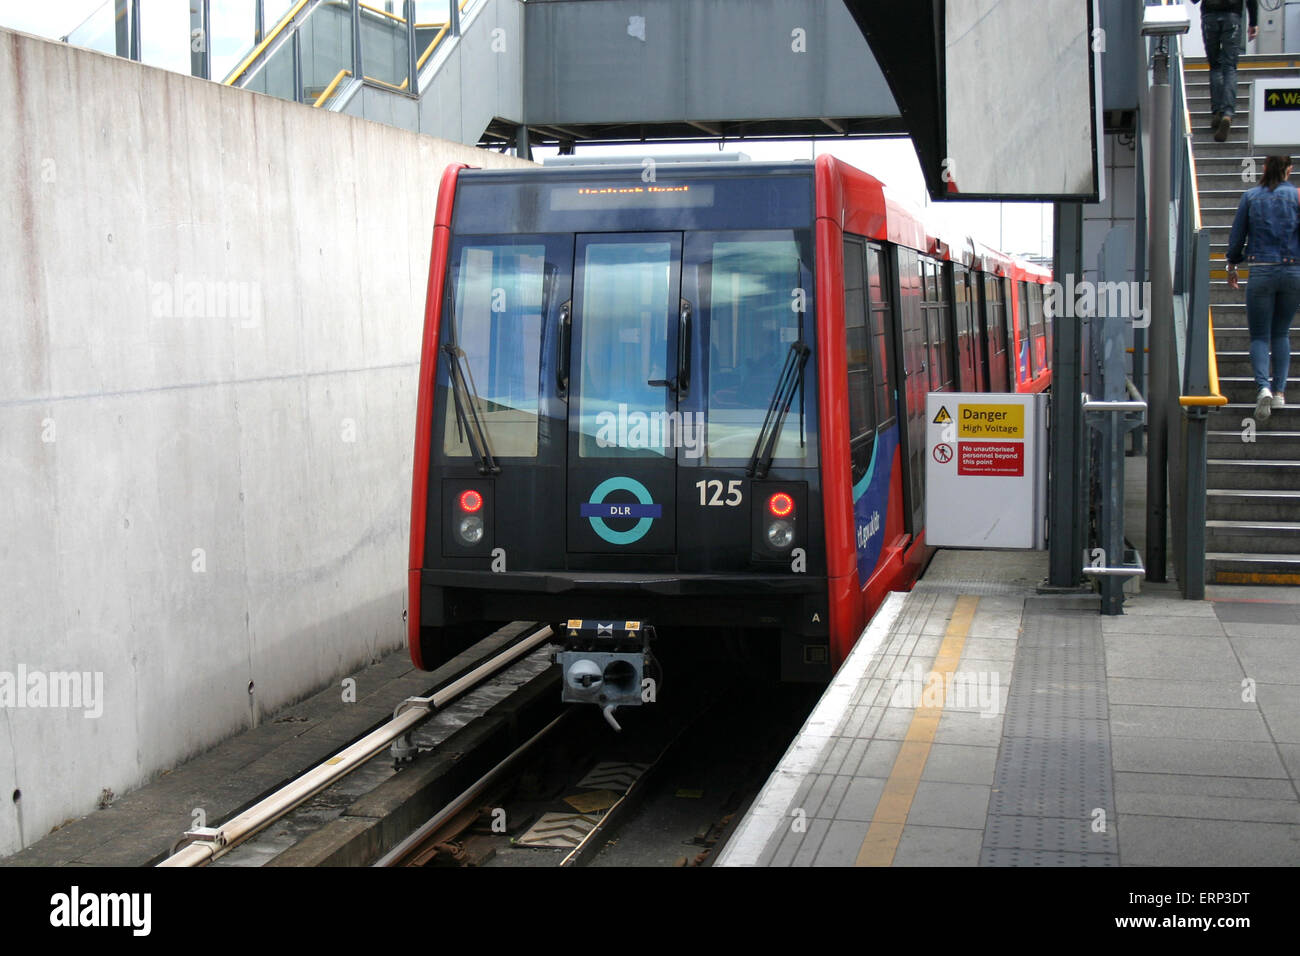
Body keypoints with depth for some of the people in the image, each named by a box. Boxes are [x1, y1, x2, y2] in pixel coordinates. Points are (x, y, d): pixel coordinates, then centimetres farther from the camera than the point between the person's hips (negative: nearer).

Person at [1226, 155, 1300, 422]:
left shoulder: (1250, 197, 1)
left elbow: (1236, 236, 5)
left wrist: (1232, 266, 19)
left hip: (1261, 272, -1)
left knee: (1260, 335, 4)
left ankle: (1264, 387, -20)